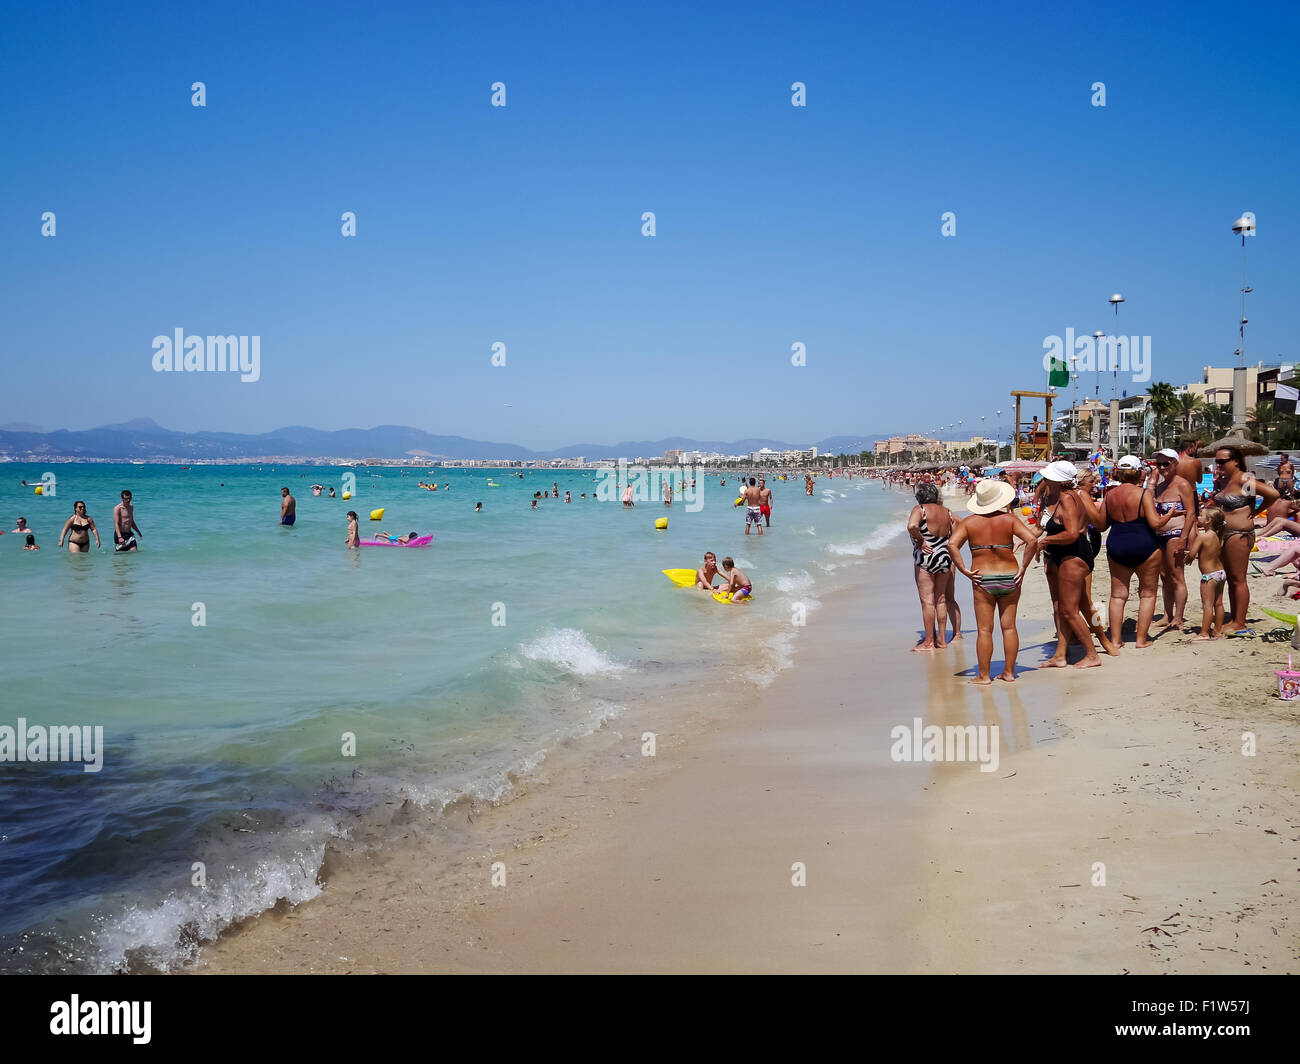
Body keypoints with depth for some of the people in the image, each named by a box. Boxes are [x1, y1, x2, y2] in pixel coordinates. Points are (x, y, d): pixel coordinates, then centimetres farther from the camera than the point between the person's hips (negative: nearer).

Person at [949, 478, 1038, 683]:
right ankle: (1009, 672, 15)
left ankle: (984, 675, 6)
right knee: (1009, 626, 10)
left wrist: (964, 570, -9)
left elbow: (952, 545, -14)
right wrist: (1023, 567, -6)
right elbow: (1032, 540, -11)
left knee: (984, 629, 3)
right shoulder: (1009, 519, -1)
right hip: (1010, 577, 1)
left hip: (983, 579, -1)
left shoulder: (969, 522, -1)